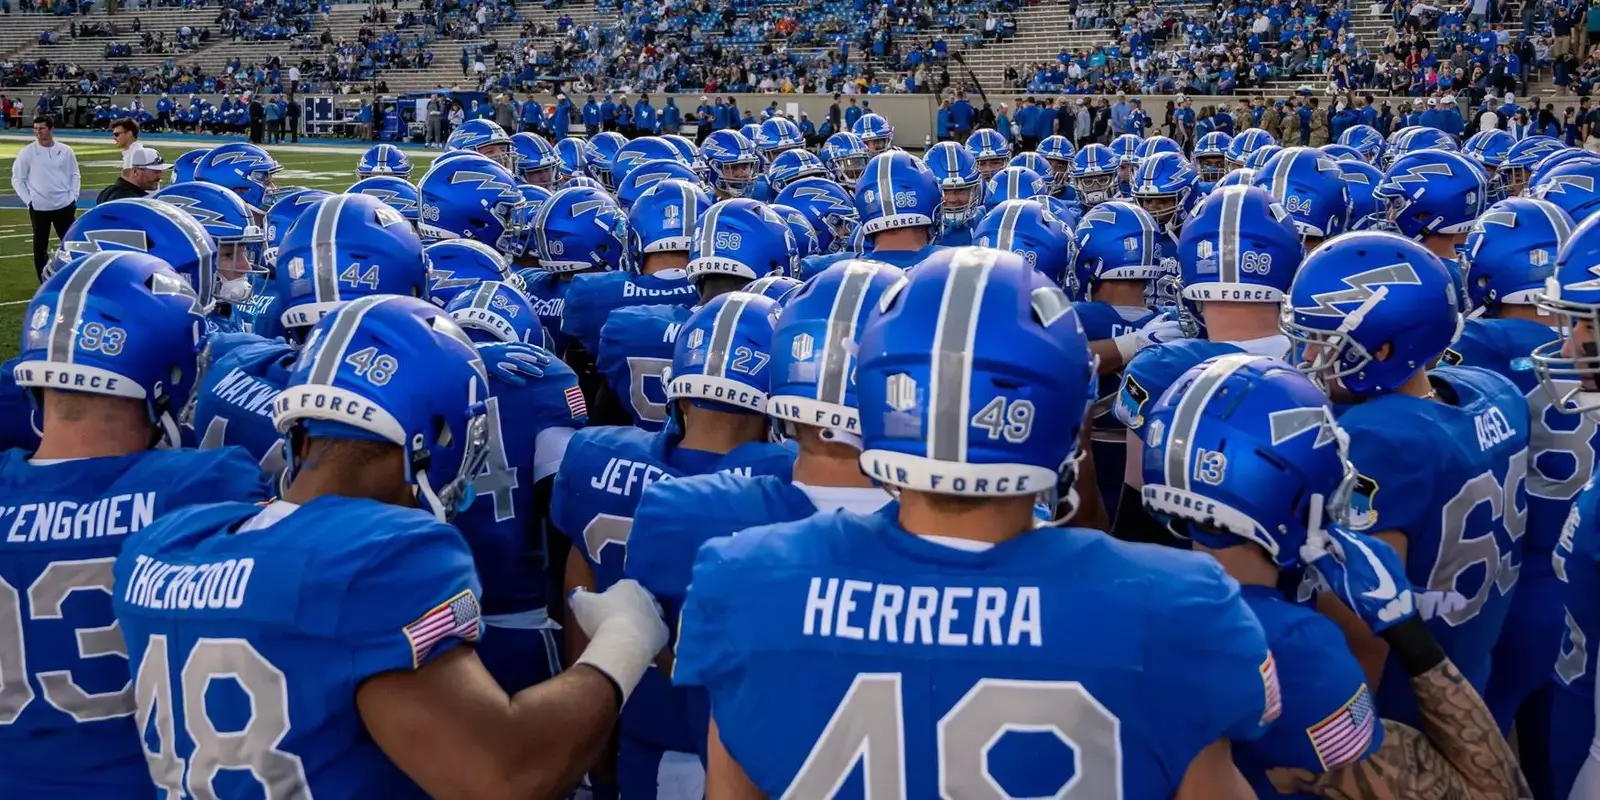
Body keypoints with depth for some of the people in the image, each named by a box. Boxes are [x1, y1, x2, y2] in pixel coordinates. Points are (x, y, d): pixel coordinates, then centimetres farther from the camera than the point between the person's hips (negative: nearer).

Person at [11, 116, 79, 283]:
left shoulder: (65, 151, 1)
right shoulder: (27, 152, -5)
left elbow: (74, 175, 10)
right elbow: (17, 179, 1)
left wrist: (73, 198, 0)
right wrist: (29, 201, -6)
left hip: (64, 206, 1)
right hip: (39, 208, -1)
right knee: (40, 247, 5)